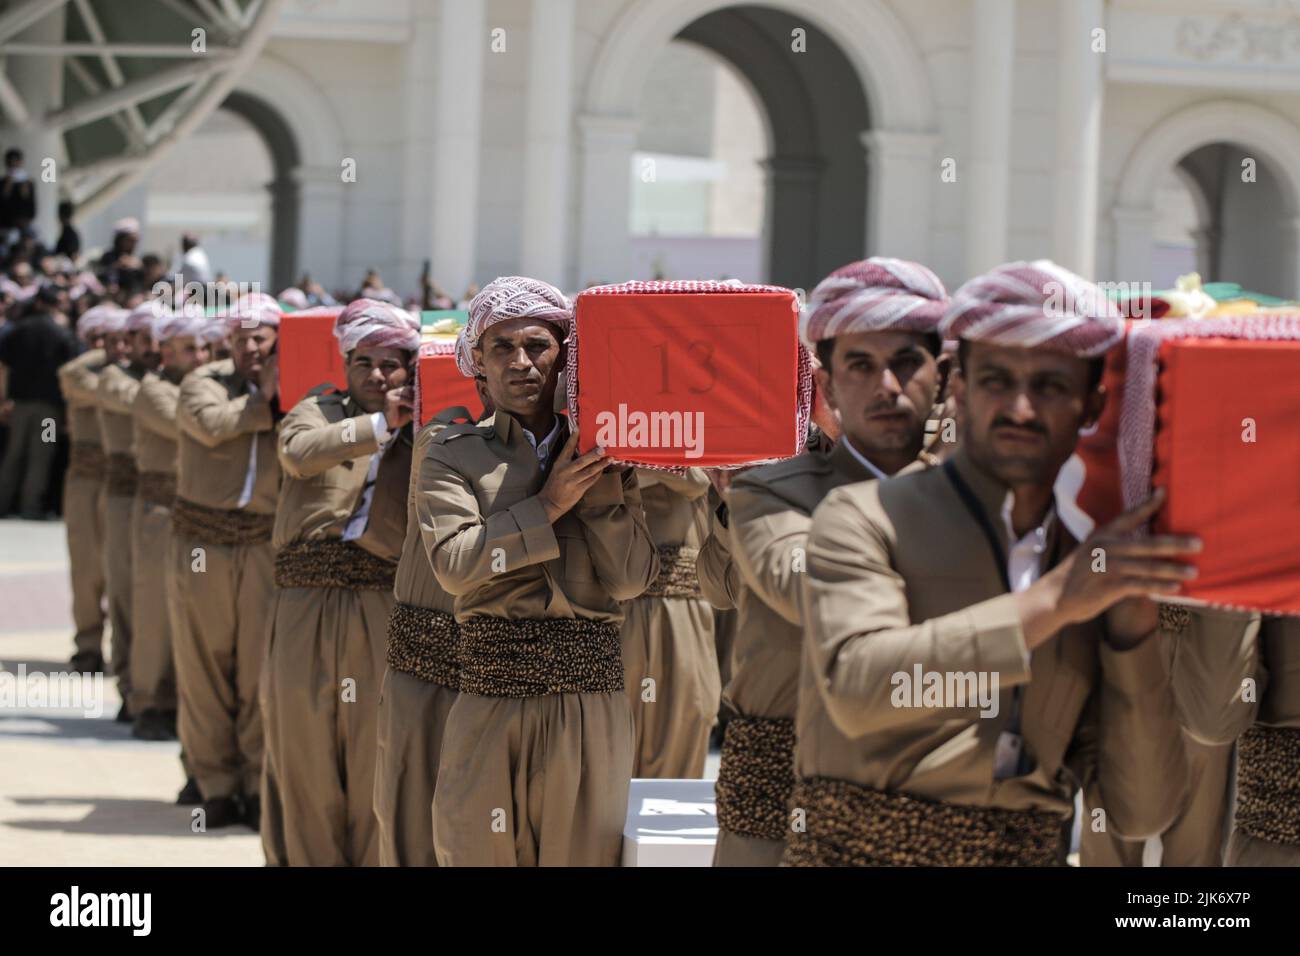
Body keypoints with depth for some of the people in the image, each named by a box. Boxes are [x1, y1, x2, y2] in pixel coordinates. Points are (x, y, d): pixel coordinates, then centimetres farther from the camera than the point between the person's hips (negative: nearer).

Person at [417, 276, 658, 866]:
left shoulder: (605, 459, 10)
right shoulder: (455, 454, 5)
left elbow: (632, 578, 0)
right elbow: (453, 563, -11)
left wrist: (603, 479, -5)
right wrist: (548, 506, -9)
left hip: (590, 697, 1)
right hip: (491, 698, -1)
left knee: (581, 853, 2)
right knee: (480, 850, 1)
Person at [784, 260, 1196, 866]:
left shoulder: (1091, 564, 10)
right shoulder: (865, 518, 1)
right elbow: (857, 685, -17)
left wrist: (1131, 629, -3)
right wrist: (1054, 599, -15)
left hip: (1031, 852, 3)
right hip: (865, 848, -2)